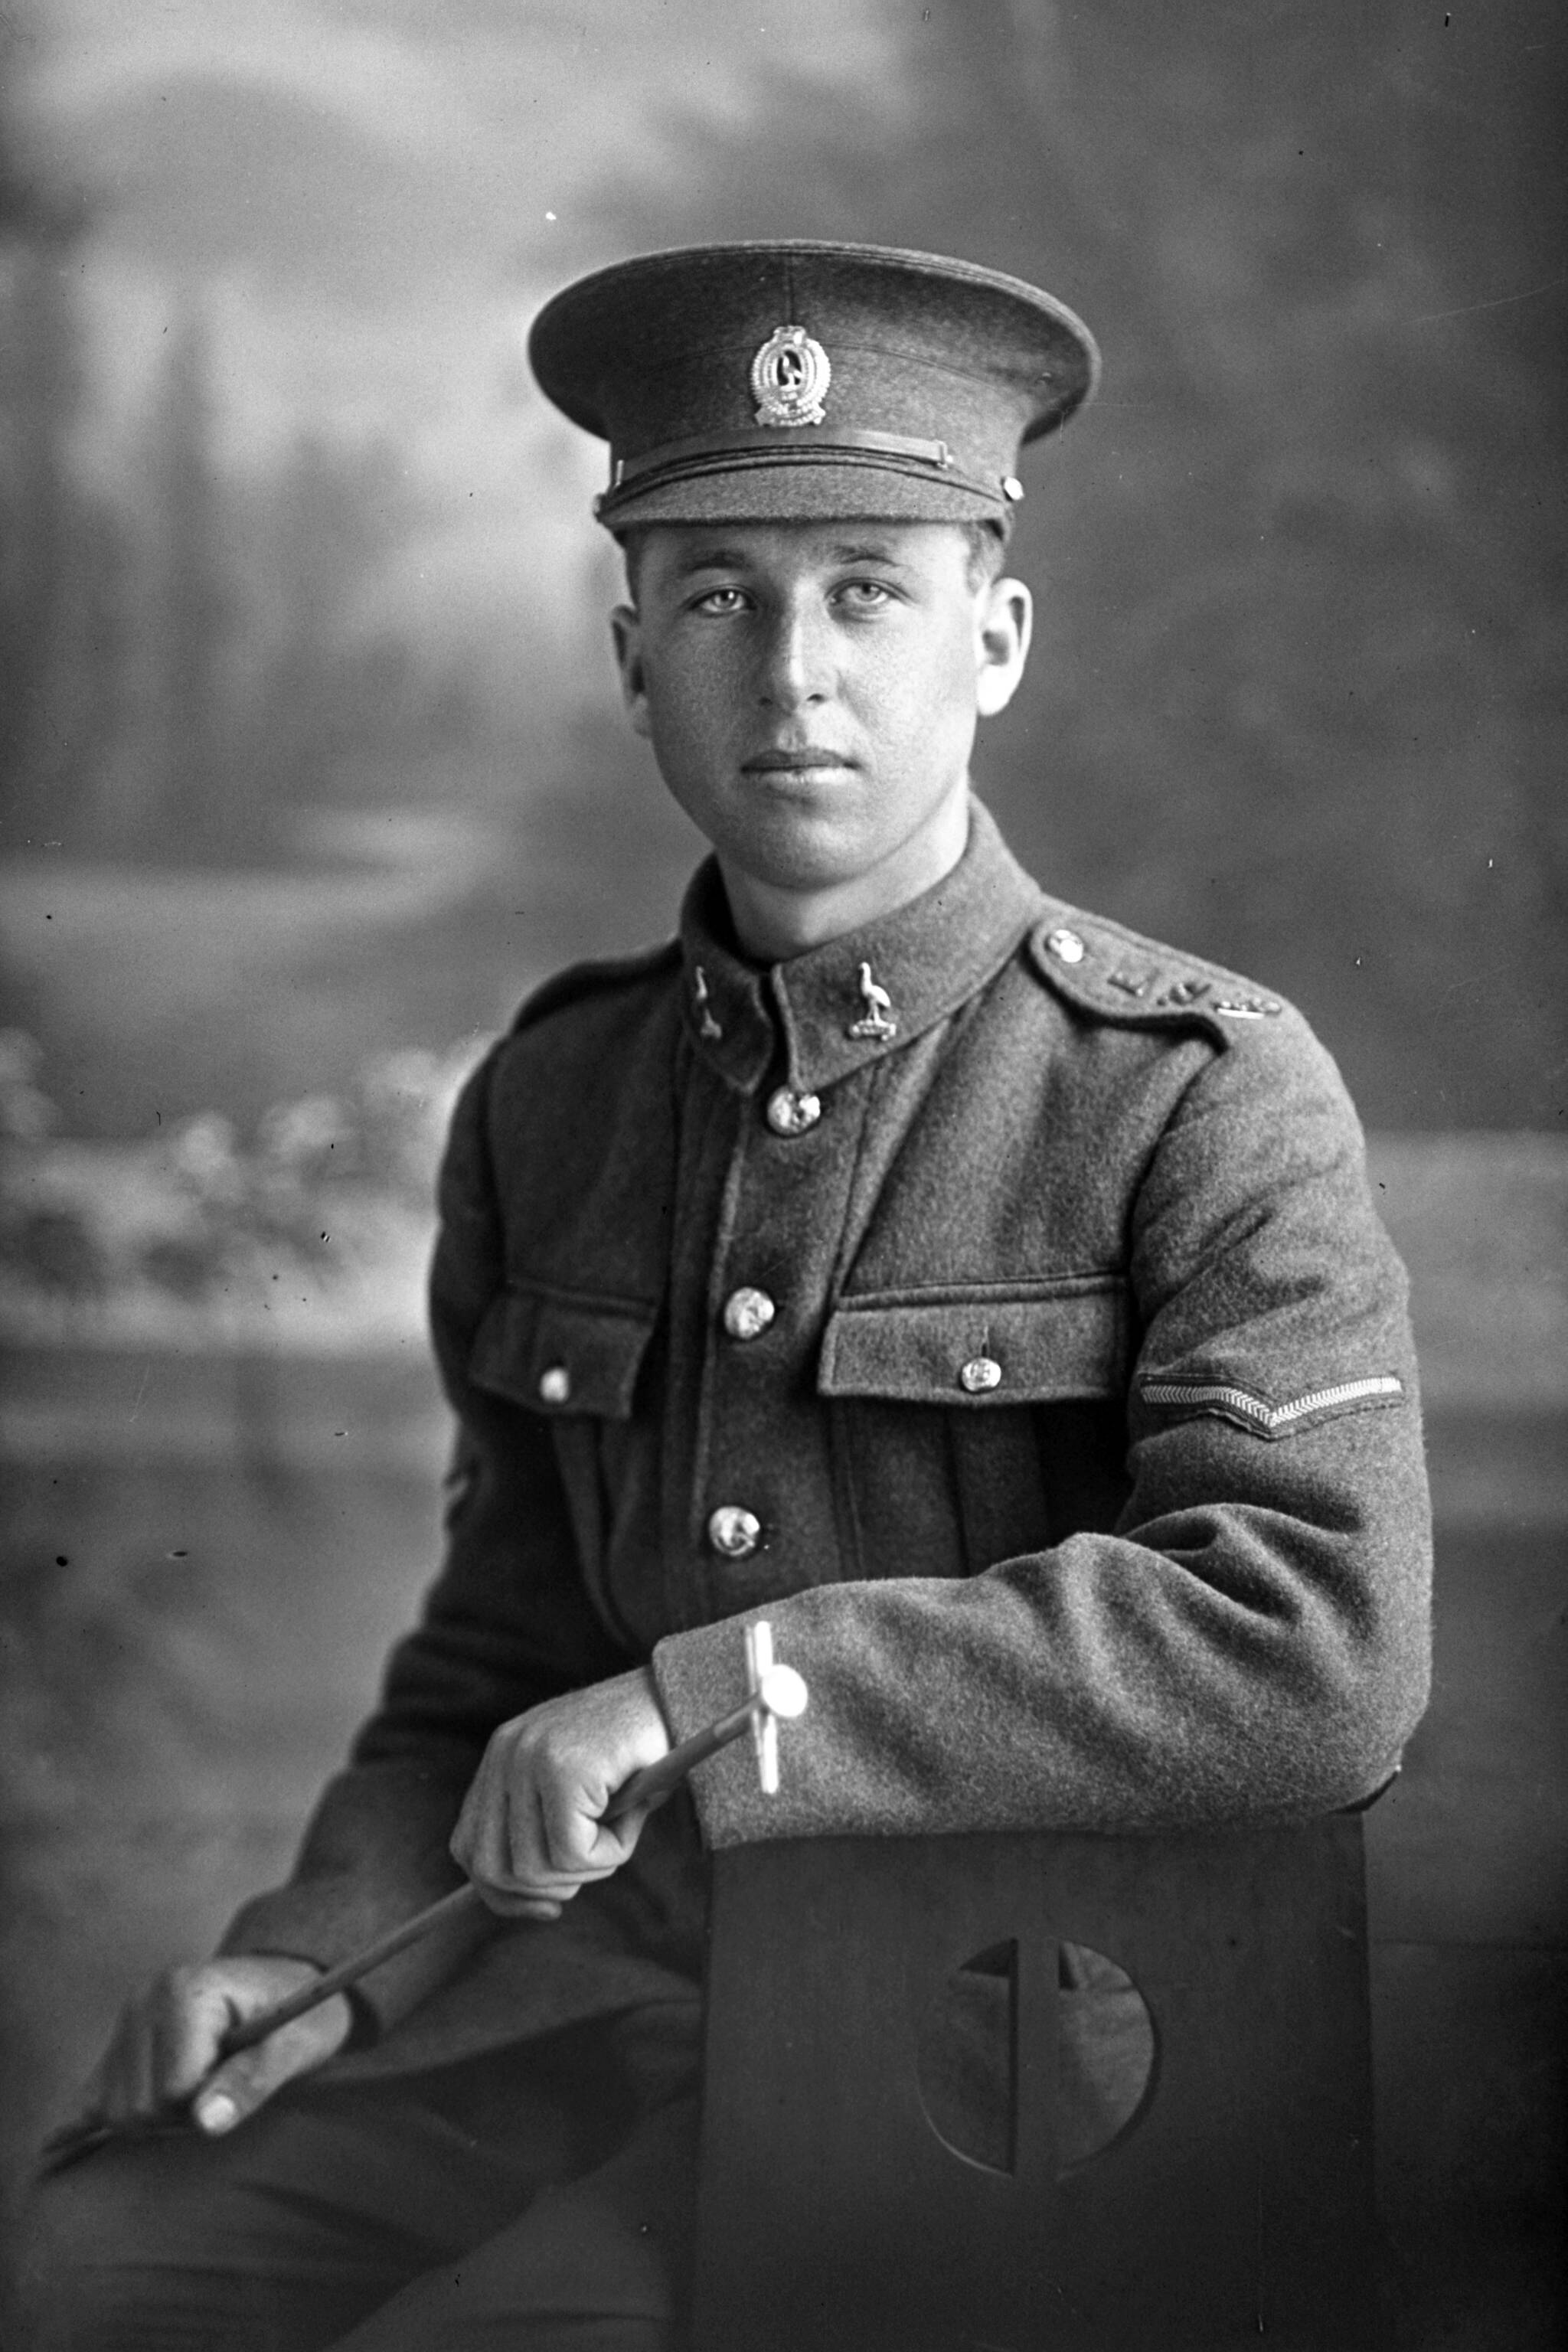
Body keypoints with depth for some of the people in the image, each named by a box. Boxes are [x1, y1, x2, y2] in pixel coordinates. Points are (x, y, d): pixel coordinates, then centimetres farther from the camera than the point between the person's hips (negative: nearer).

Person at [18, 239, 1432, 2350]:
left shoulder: (1205, 1094, -10)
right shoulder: (553, 1103, 7)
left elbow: (1325, 1657, -24)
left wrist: (714, 1689, -24)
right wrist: (329, 1947, -3)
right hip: (625, 1969, 5)